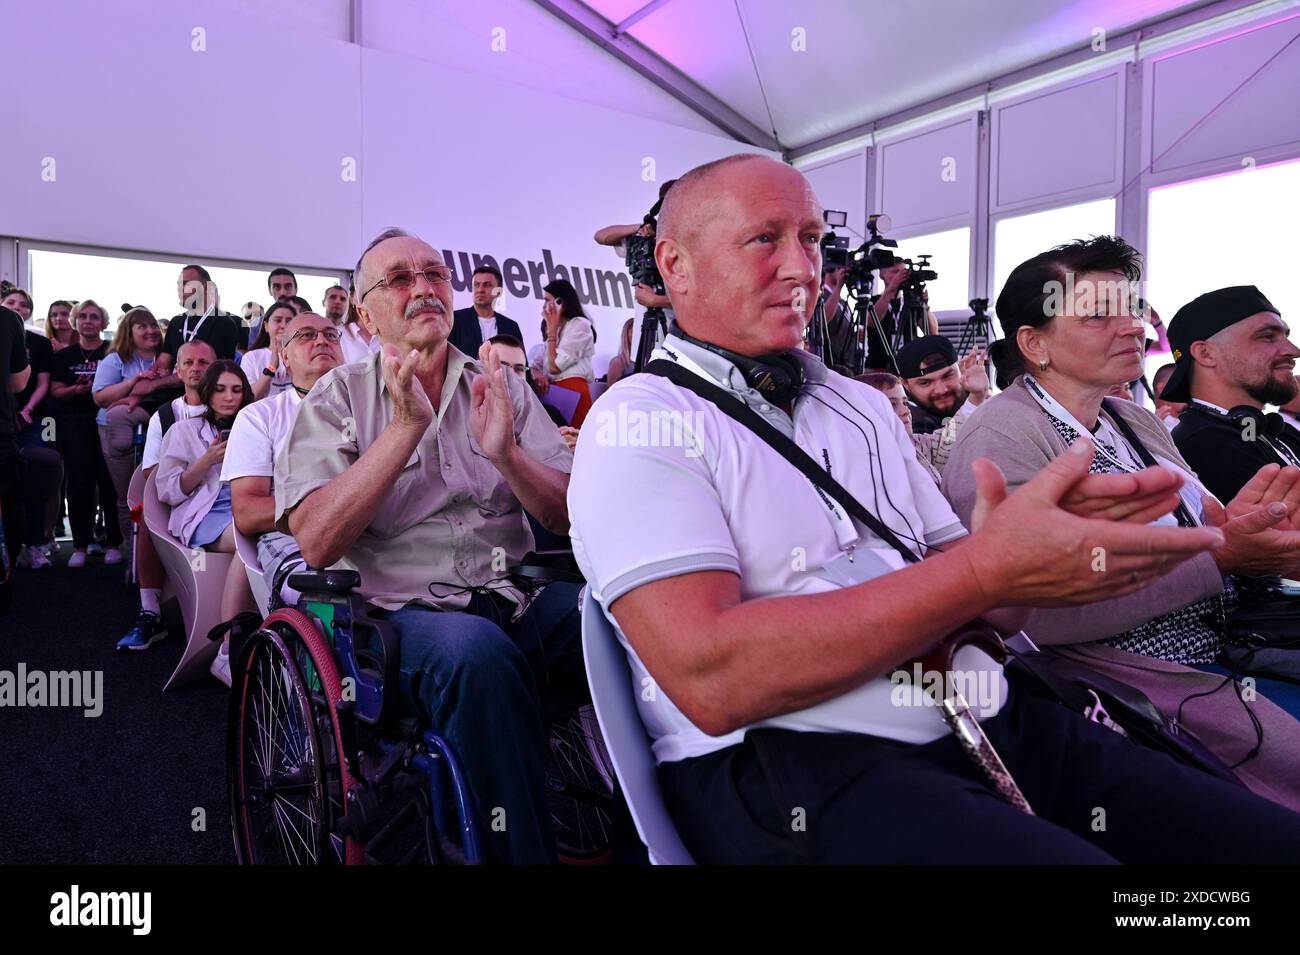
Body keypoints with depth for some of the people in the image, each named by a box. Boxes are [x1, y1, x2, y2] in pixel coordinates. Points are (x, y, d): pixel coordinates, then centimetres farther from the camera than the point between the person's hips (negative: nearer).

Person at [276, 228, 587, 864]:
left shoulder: (501, 388, 12)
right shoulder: (335, 399, 6)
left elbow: (570, 518, 3)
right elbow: (316, 544, -9)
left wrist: (506, 455, -17)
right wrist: (405, 426, -15)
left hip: (518, 596, 3)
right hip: (406, 612, -2)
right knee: (476, 650, -36)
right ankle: (524, 849, -16)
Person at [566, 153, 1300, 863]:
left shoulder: (864, 406, 15)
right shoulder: (640, 422, -6)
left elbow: (969, 597, 14)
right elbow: (711, 678, -20)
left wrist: (1031, 548, -11)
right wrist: (987, 567, -20)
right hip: (803, 768, -6)